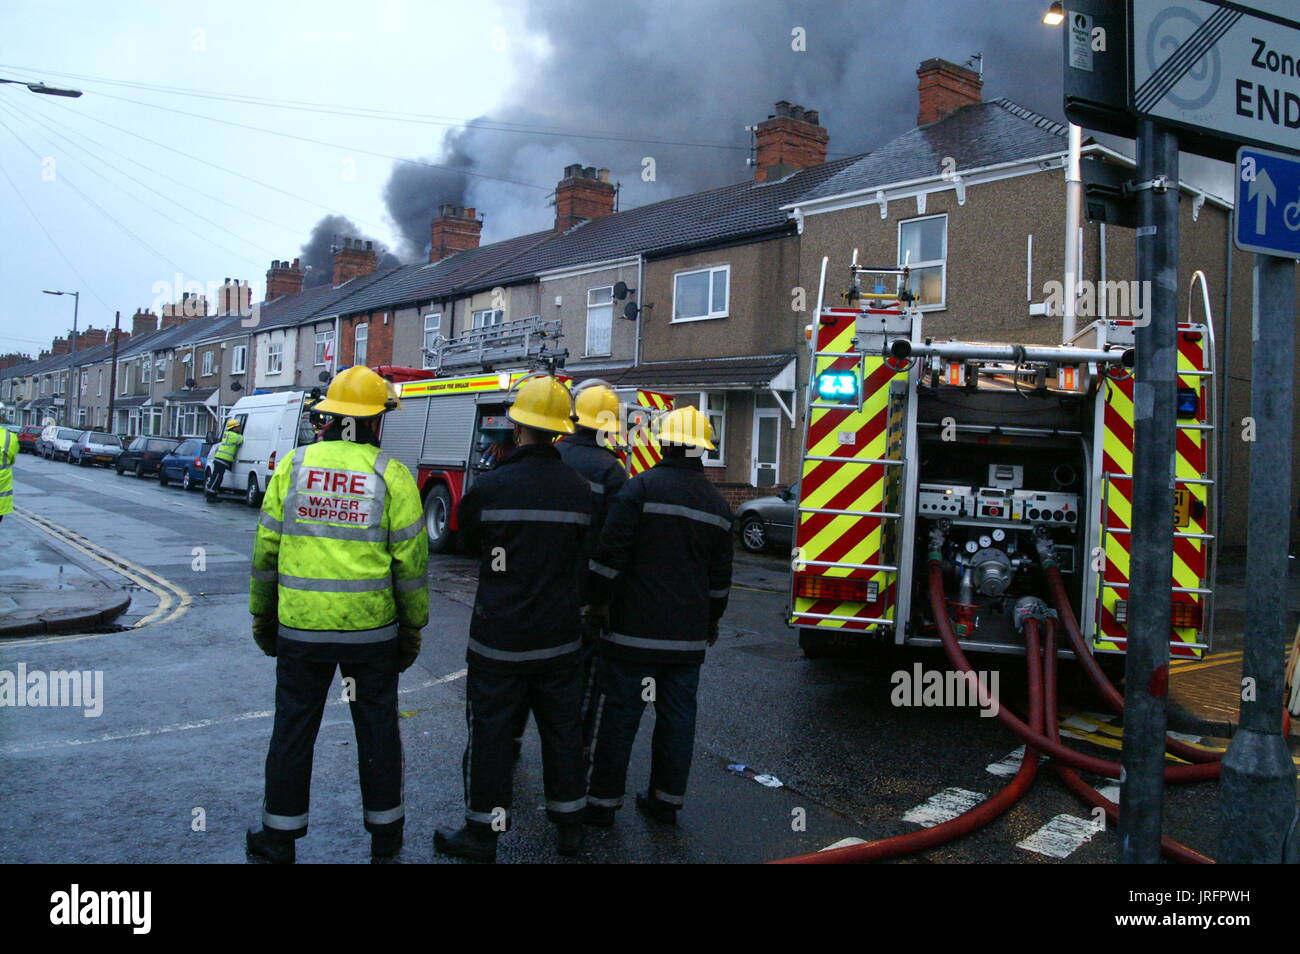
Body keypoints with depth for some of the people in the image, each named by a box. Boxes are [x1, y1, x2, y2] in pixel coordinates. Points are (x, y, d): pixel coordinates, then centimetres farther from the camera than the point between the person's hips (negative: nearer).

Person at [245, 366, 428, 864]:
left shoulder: (294, 465, 0)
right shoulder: (391, 475, -5)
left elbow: (266, 549, 3)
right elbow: (411, 561, -4)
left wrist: (262, 613, 14)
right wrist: (413, 626, 6)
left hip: (301, 625, 1)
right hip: (372, 628, -1)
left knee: (293, 730, 12)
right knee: (377, 729, 12)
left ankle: (278, 841, 24)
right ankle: (385, 837, 24)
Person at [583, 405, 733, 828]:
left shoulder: (641, 487, -10)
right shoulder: (717, 503, 9)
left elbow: (610, 553, -13)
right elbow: (720, 575, 15)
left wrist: (599, 599, 0)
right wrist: (712, 619, 28)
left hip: (635, 629, -5)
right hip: (689, 634, 5)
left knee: (619, 715, 3)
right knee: (678, 716, 12)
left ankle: (603, 801, 10)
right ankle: (667, 798, 21)